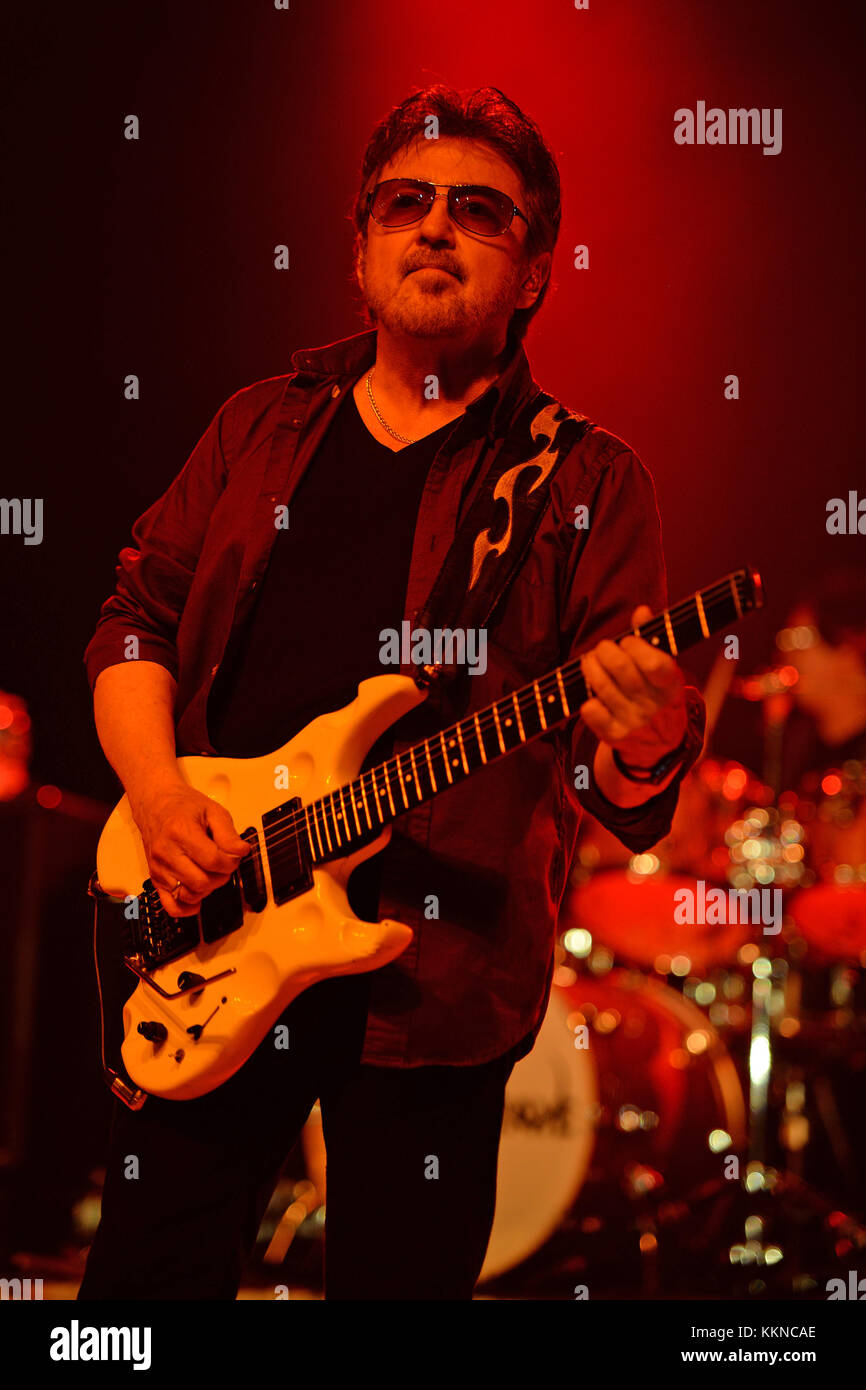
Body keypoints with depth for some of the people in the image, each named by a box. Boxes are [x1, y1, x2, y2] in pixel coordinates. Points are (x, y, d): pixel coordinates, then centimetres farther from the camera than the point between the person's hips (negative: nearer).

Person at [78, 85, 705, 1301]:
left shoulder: (587, 481, 1)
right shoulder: (263, 427, 12)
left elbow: (621, 787, -5)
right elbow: (138, 616, 13)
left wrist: (646, 745, -30)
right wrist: (155, 788, -5)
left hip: (430, 979, -3)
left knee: (397, 1281, 7)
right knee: (145, 1278, 8)